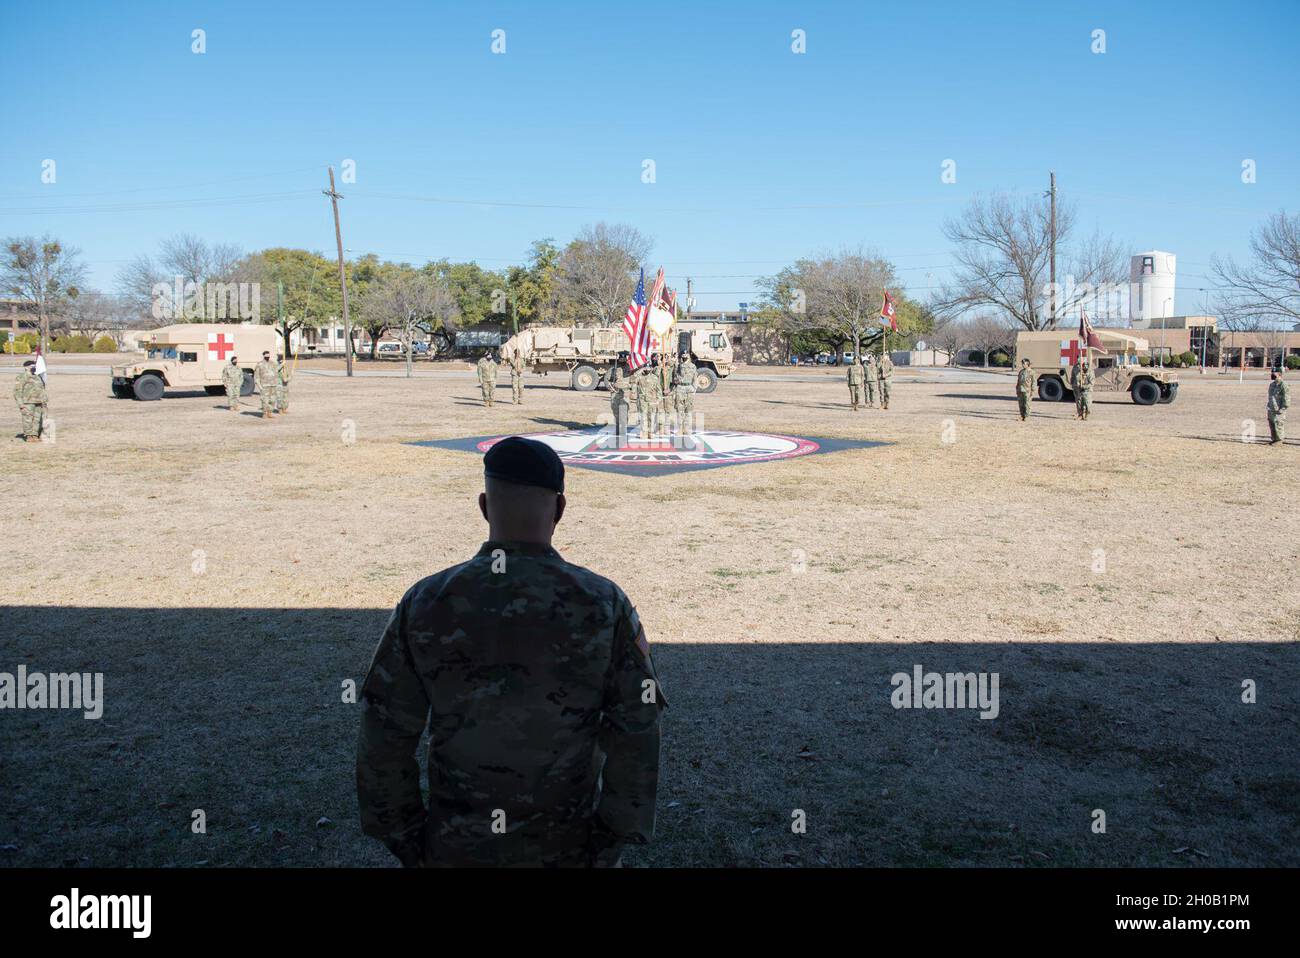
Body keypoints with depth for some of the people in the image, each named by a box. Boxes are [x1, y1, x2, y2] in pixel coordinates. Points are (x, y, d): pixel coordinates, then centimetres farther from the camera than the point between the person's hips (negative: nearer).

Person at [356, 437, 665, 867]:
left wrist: (402, 835, 4)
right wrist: (615, 836, -4)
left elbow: (384, 735, -9)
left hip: (460, 843, 1)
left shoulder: (425, 604, -15)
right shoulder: (605, 605, -17)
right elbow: (635, 733, -15)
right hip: (564, 843, 0)